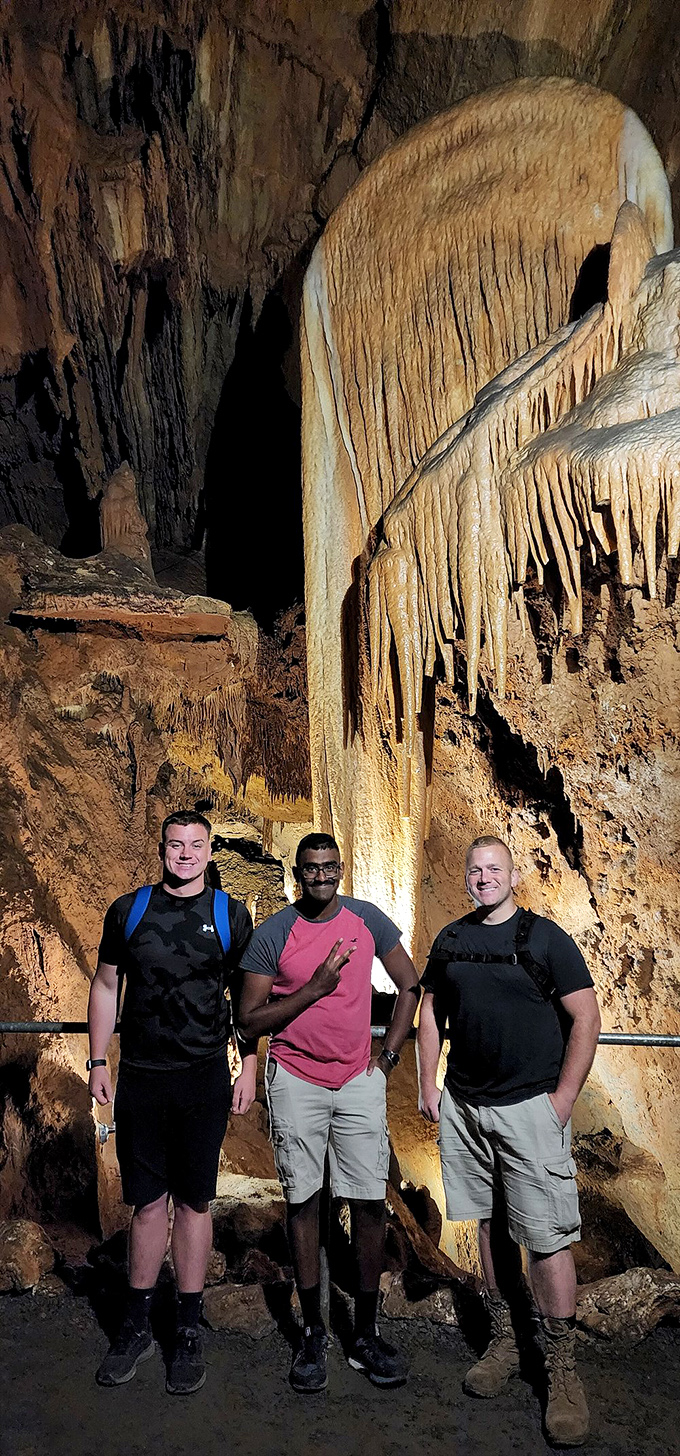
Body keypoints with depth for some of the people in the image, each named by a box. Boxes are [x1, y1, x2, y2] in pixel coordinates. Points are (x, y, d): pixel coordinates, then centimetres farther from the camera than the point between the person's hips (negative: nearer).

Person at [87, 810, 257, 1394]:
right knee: (148, 1202, 9)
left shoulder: (231, 916, 0)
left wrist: (250, 1067, 1)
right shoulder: (127, 911, 3)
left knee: (194, 1202, 8)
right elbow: (106, 987, 10)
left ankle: (189, 1331, 23)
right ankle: (138, 1327, 26)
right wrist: (98, 1062, 6)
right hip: (140, 1077, 1)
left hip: (204, 1079, -1)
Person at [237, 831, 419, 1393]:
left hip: (359, 1080, 2)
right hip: (296, 1082, -1)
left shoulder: (368, 920, -1)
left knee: (370, 1204, 3)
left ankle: (367, 1333, 20)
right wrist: (313, 989, -18)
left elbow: (411, 987, 10)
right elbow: (249, 1021, -7)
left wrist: (388, 1056, 4)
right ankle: (313, 1332, 23)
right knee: (303, 1200, 7)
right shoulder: (273, 934, -7)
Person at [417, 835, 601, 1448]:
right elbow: (431, 1010, 15)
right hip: (463, 1105, 5)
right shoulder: (450, 939, 7)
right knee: (491, 1225, 14)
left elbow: (587, 1018, -7)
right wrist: (427, 1085, 9)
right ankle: (504, 1344, 29)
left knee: (546, 1237, -3)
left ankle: (563, 1372, 12)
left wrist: (562, 1100, -11)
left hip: (530, 1106, -4)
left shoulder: (545, 938, -6)